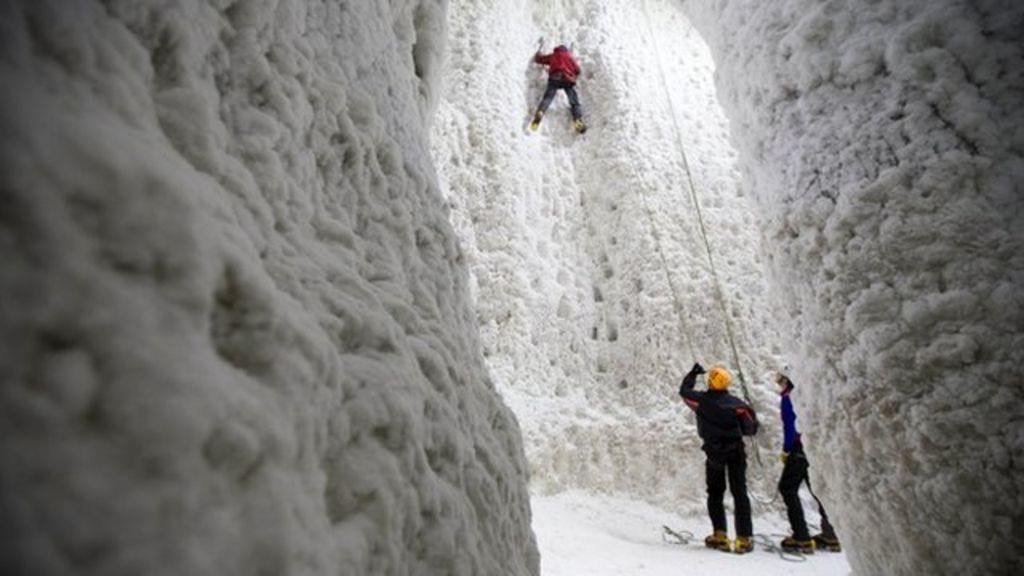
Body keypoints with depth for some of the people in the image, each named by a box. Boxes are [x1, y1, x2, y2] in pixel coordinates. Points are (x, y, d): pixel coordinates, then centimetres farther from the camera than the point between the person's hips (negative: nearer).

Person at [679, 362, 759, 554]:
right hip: (736, 451, 0)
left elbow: (684, 390, 11)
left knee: (715, 493, 14)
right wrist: (752, 427, 17)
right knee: (739, 493, 5)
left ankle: (720, 535, 10)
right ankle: (744, 539, 4)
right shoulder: (736, 403, -7)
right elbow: (750, 428, -6)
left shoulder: (701, 400, -8)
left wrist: (693, 373, 24)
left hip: (714, 452, 0)